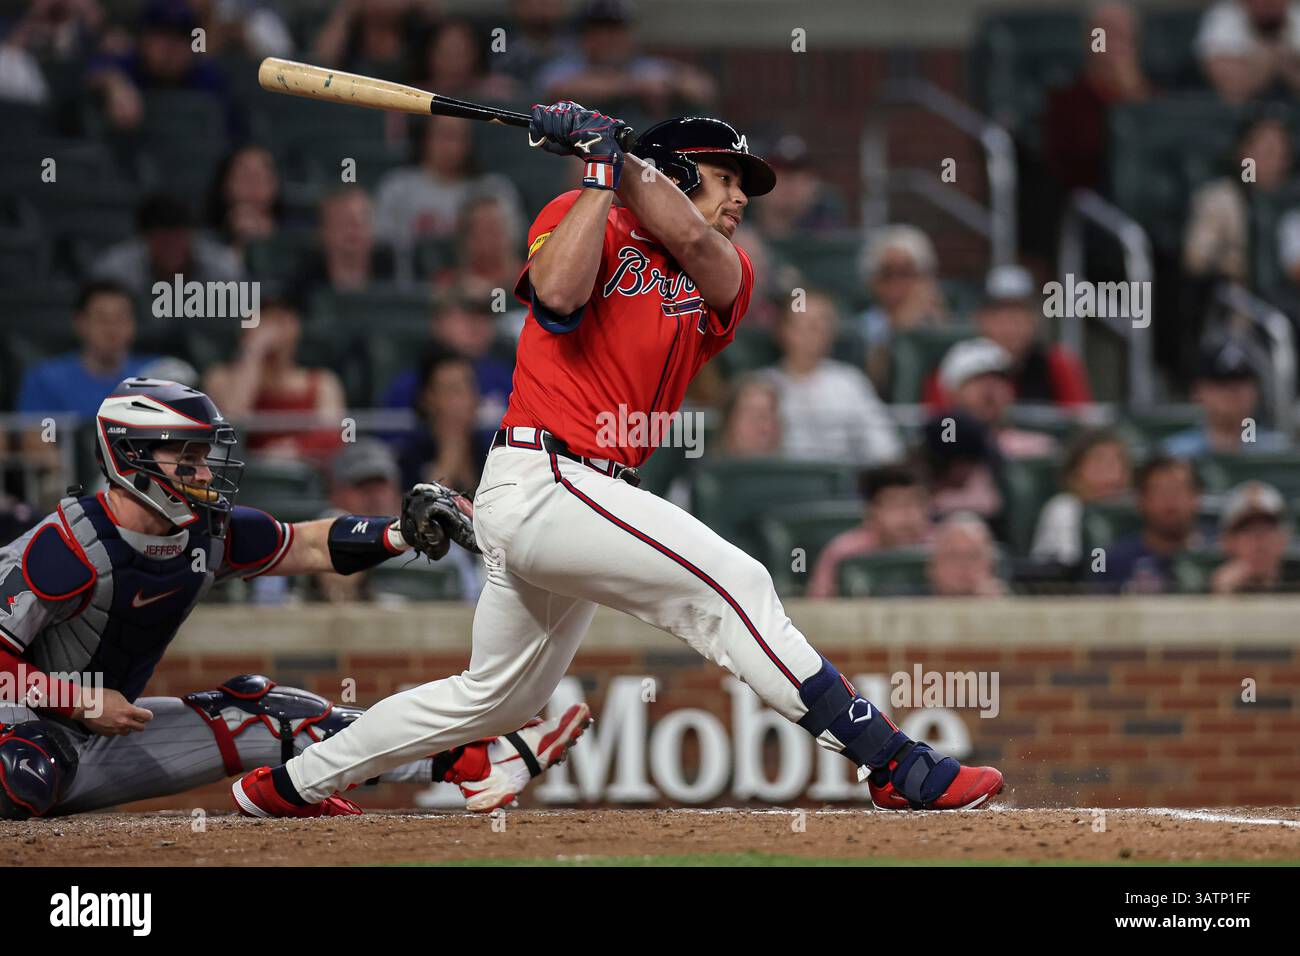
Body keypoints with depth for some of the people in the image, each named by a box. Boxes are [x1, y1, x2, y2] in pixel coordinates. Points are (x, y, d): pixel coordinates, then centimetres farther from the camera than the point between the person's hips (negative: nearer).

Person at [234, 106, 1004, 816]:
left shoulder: (726, 279, 15)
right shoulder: (584, 217, 2)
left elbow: (691, 240, -9)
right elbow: (556, 294, -20)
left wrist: (614, 153, -9)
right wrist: (600, 172, -14)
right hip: (543, 484, -8)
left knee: (499, 695, 20)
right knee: (735, 585, -18)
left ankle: (293, 782, 33)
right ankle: (896, 766, -22)